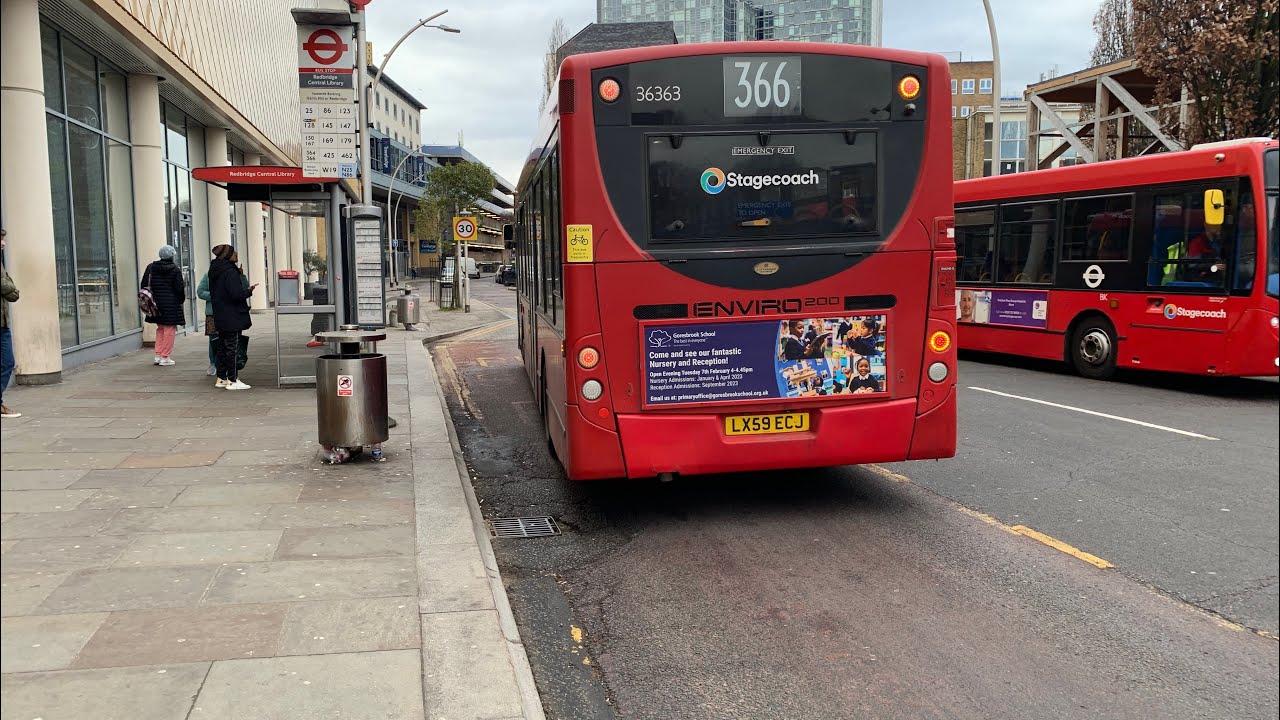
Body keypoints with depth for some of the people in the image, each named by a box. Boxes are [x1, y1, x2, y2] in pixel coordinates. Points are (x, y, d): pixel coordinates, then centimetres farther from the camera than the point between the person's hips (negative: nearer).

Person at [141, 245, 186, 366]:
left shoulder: (151, 267, 5)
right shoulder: (175, 270, -10)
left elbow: (144, 285, 6)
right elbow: (180, 288, -10)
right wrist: (181, 300, 5)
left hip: (156, 304, 5)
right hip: (171, 305, -5)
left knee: (160, 329, 18)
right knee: (169, 329, 1)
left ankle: (158, 355, 15)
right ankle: (165, 357, 0)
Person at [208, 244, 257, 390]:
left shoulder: (215, 271, 11)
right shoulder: (230, 272, -18)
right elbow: (236, 294, -24)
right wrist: (249, 291, -7)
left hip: (220, 317, 9)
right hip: (233, 318, -9)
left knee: (222, 348, 15)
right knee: (233, 348, -5)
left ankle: (221, 378, 20)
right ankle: (232, 380, -3)